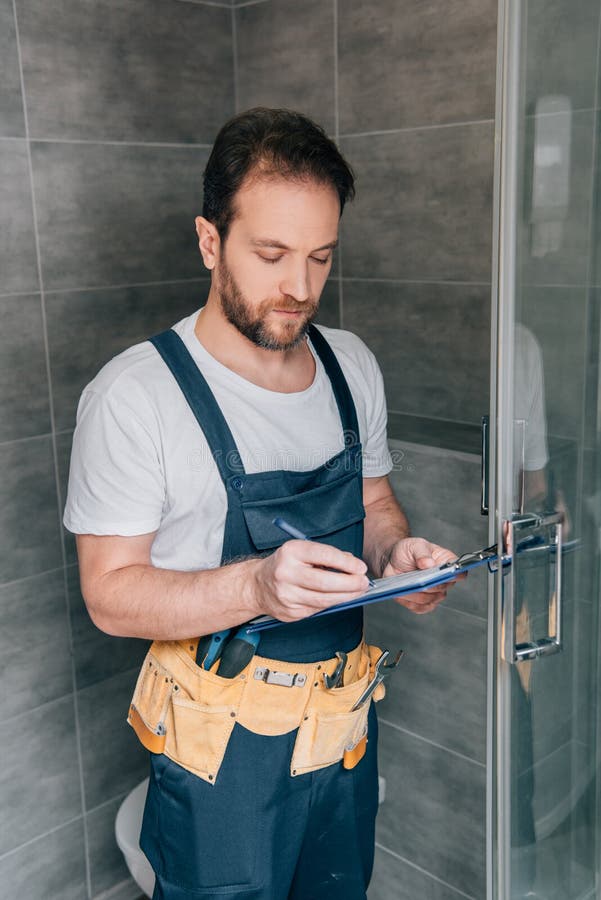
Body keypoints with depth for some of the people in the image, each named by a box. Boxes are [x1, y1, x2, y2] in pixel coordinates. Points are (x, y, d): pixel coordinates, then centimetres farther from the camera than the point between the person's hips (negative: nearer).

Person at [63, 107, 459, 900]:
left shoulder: (352, 366, -1)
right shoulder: (134, 396, -20)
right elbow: (111, 591, -17)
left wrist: (399, 552, -13)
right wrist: (256, 585, -33)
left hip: (345, 718, 6)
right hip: (224, 745, -5)